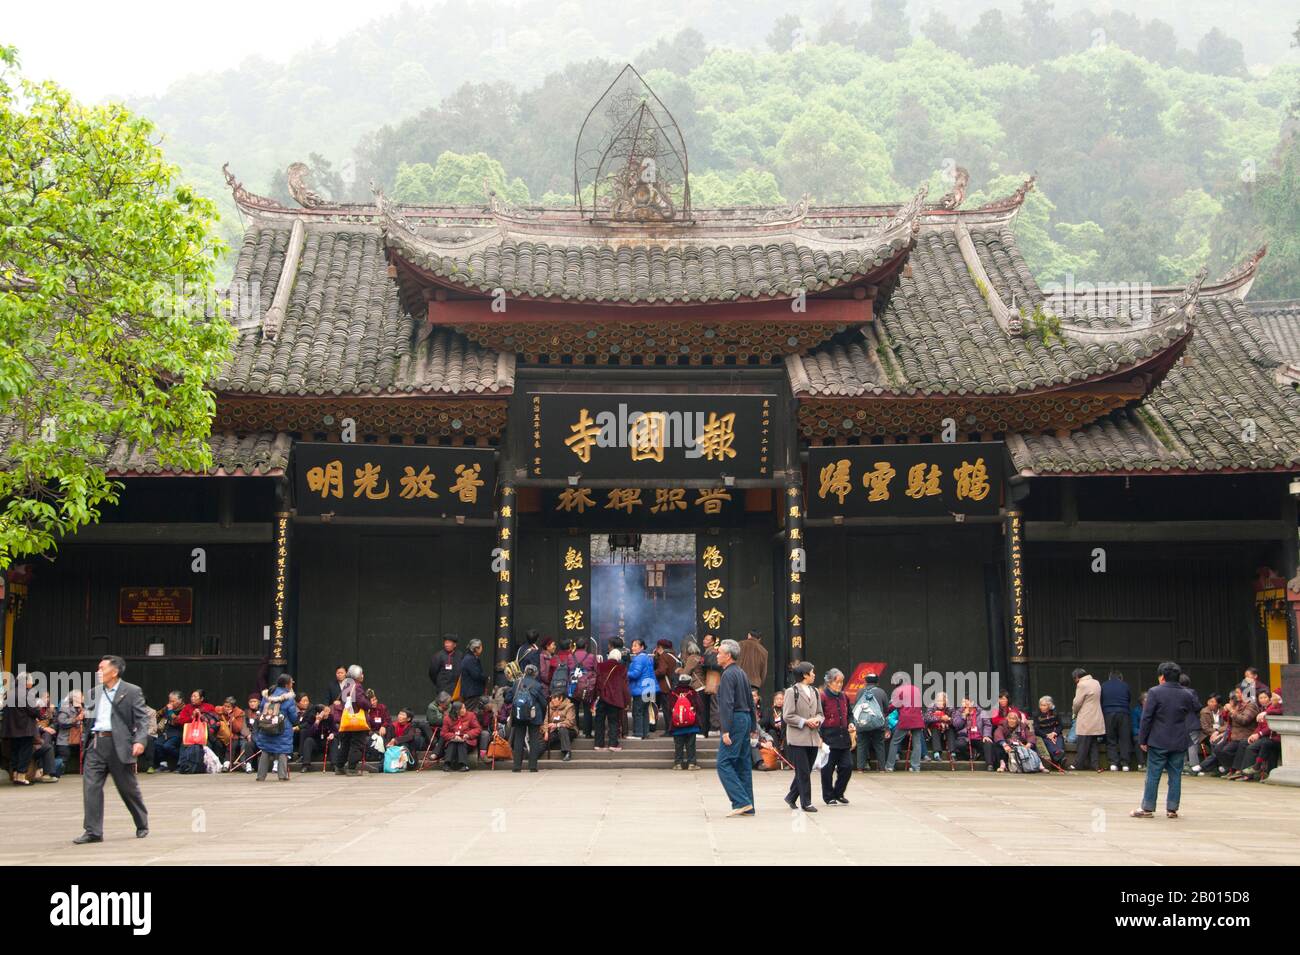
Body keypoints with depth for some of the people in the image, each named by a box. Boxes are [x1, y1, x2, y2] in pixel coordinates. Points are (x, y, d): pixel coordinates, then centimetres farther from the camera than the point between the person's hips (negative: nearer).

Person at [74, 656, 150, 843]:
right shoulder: (95, 693, 14)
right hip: (96, 743, 5)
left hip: (119, 745, -5)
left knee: (128, 788, 6)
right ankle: (93, 831, -1)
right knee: (91, 785, -5)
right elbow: (91, 719, 20)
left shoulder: (132, 692, -3)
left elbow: (143, 718, -8)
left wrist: (140, 740, -22)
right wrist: (85, 743, 14)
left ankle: (142, 826, 24)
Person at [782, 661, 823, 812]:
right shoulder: (792, 692, -5)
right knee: (803, 772, -5)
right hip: (797, 738, -6)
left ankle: (791, 797, 26)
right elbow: (787, 716, -10)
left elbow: (820, 713, 20)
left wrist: (818, 720, -2)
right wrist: (805, 722, -16)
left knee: (805, 771, 10)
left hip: (813, 738, 7)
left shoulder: (815, 692, 15)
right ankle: (806, 802, 1)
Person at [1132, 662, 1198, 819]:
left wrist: (1142, 740, -3)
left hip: (1158, 742, -3)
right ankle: (1172, 809, 10)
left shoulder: (1154, 692, -9)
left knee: (1153, 775, 2)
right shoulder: (1186, 695, 3)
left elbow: (1146, 717, -9)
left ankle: (1147, 808, 5)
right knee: (1175, 776, 8)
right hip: (1179, 743, 3)